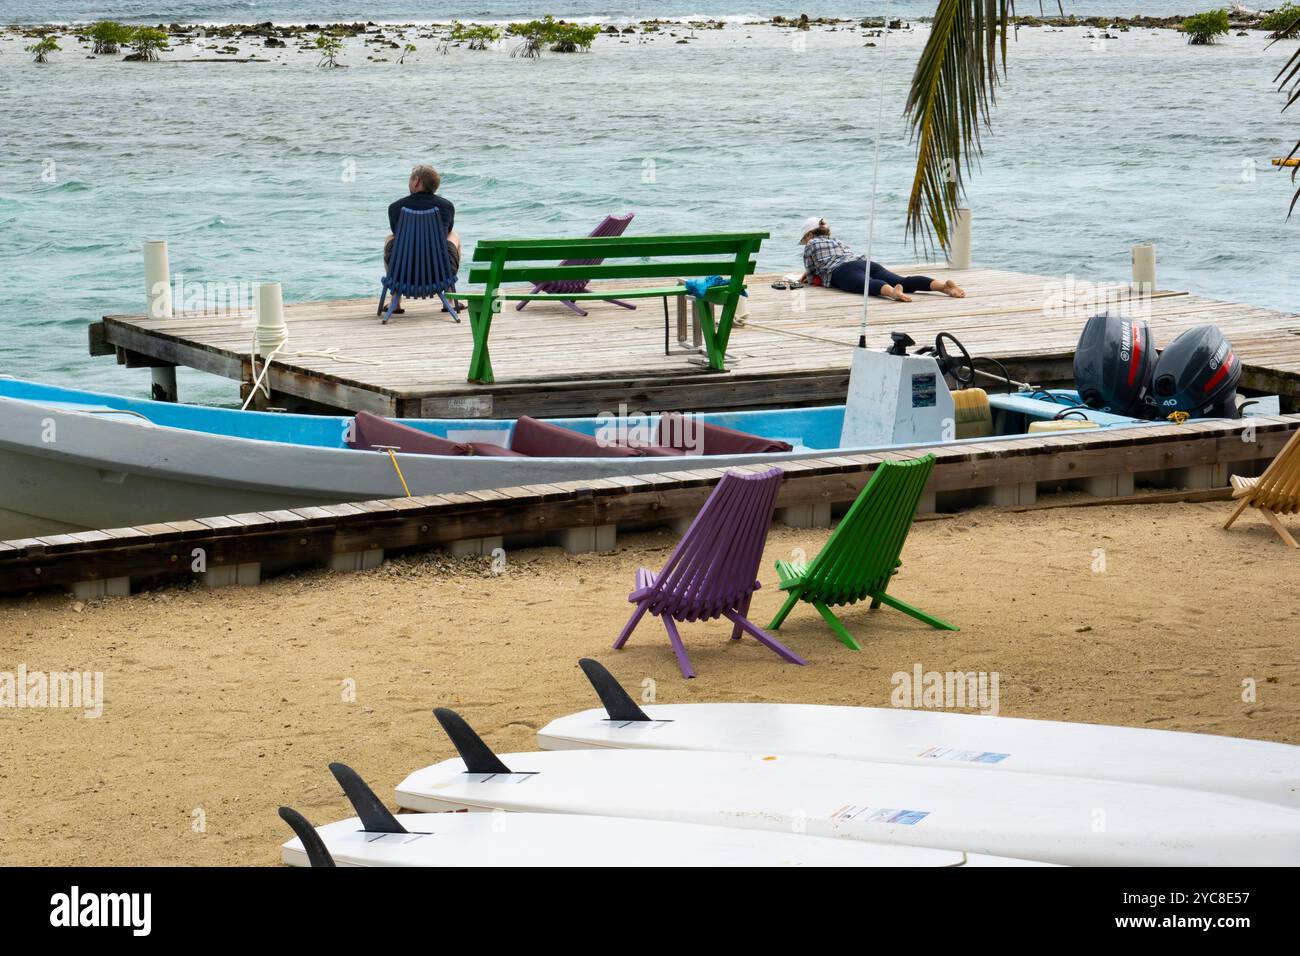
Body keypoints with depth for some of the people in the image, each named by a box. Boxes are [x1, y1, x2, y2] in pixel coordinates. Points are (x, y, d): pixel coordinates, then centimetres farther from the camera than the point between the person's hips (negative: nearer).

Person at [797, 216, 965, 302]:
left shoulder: (811, 244, 26)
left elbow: (811, 279, 27)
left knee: (870, 284, -39)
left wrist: (809, 275, 49)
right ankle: (943, 284, -44)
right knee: (904, 282, -18)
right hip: (866, 263, 6)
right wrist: (813, 272, 69)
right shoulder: (836, 242, 43)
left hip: (844, 271, -5)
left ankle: (893, 292, -75)